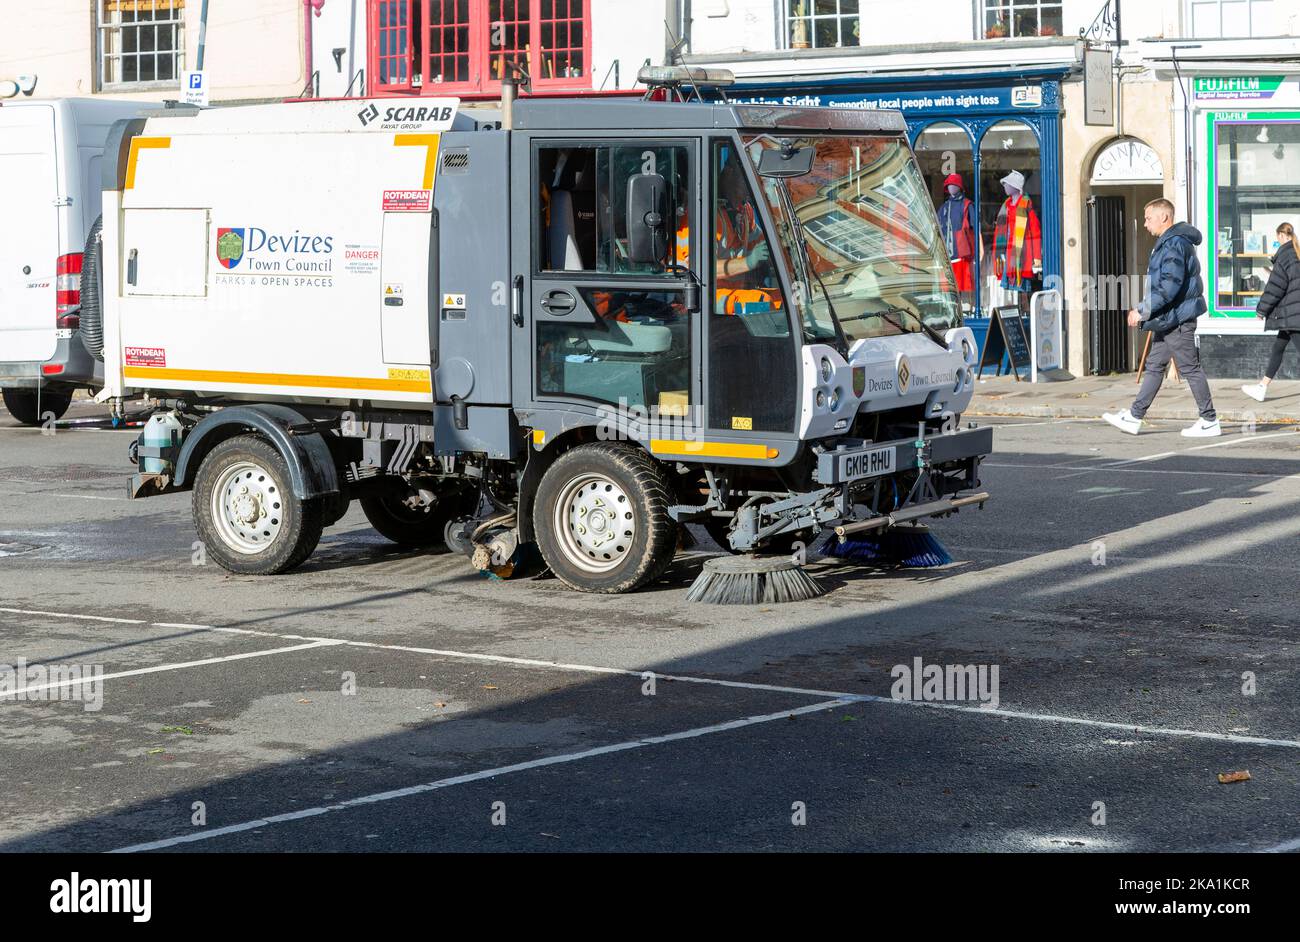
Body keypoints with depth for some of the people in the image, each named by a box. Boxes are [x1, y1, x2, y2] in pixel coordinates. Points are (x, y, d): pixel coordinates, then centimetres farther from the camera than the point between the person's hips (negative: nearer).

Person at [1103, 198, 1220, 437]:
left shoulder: (1174, 244, -18)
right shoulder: (1166, 242, 17)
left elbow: (1170, 285, -26)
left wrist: (1143, 310, -23)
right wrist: (1144, 311, 16)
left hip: (1177, 319, -11)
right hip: (1167, 320, 11)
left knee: (1190, 368, -4)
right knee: (1154, 366, 11)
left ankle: (1209, 422, 2)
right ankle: (1134, 417, 15)